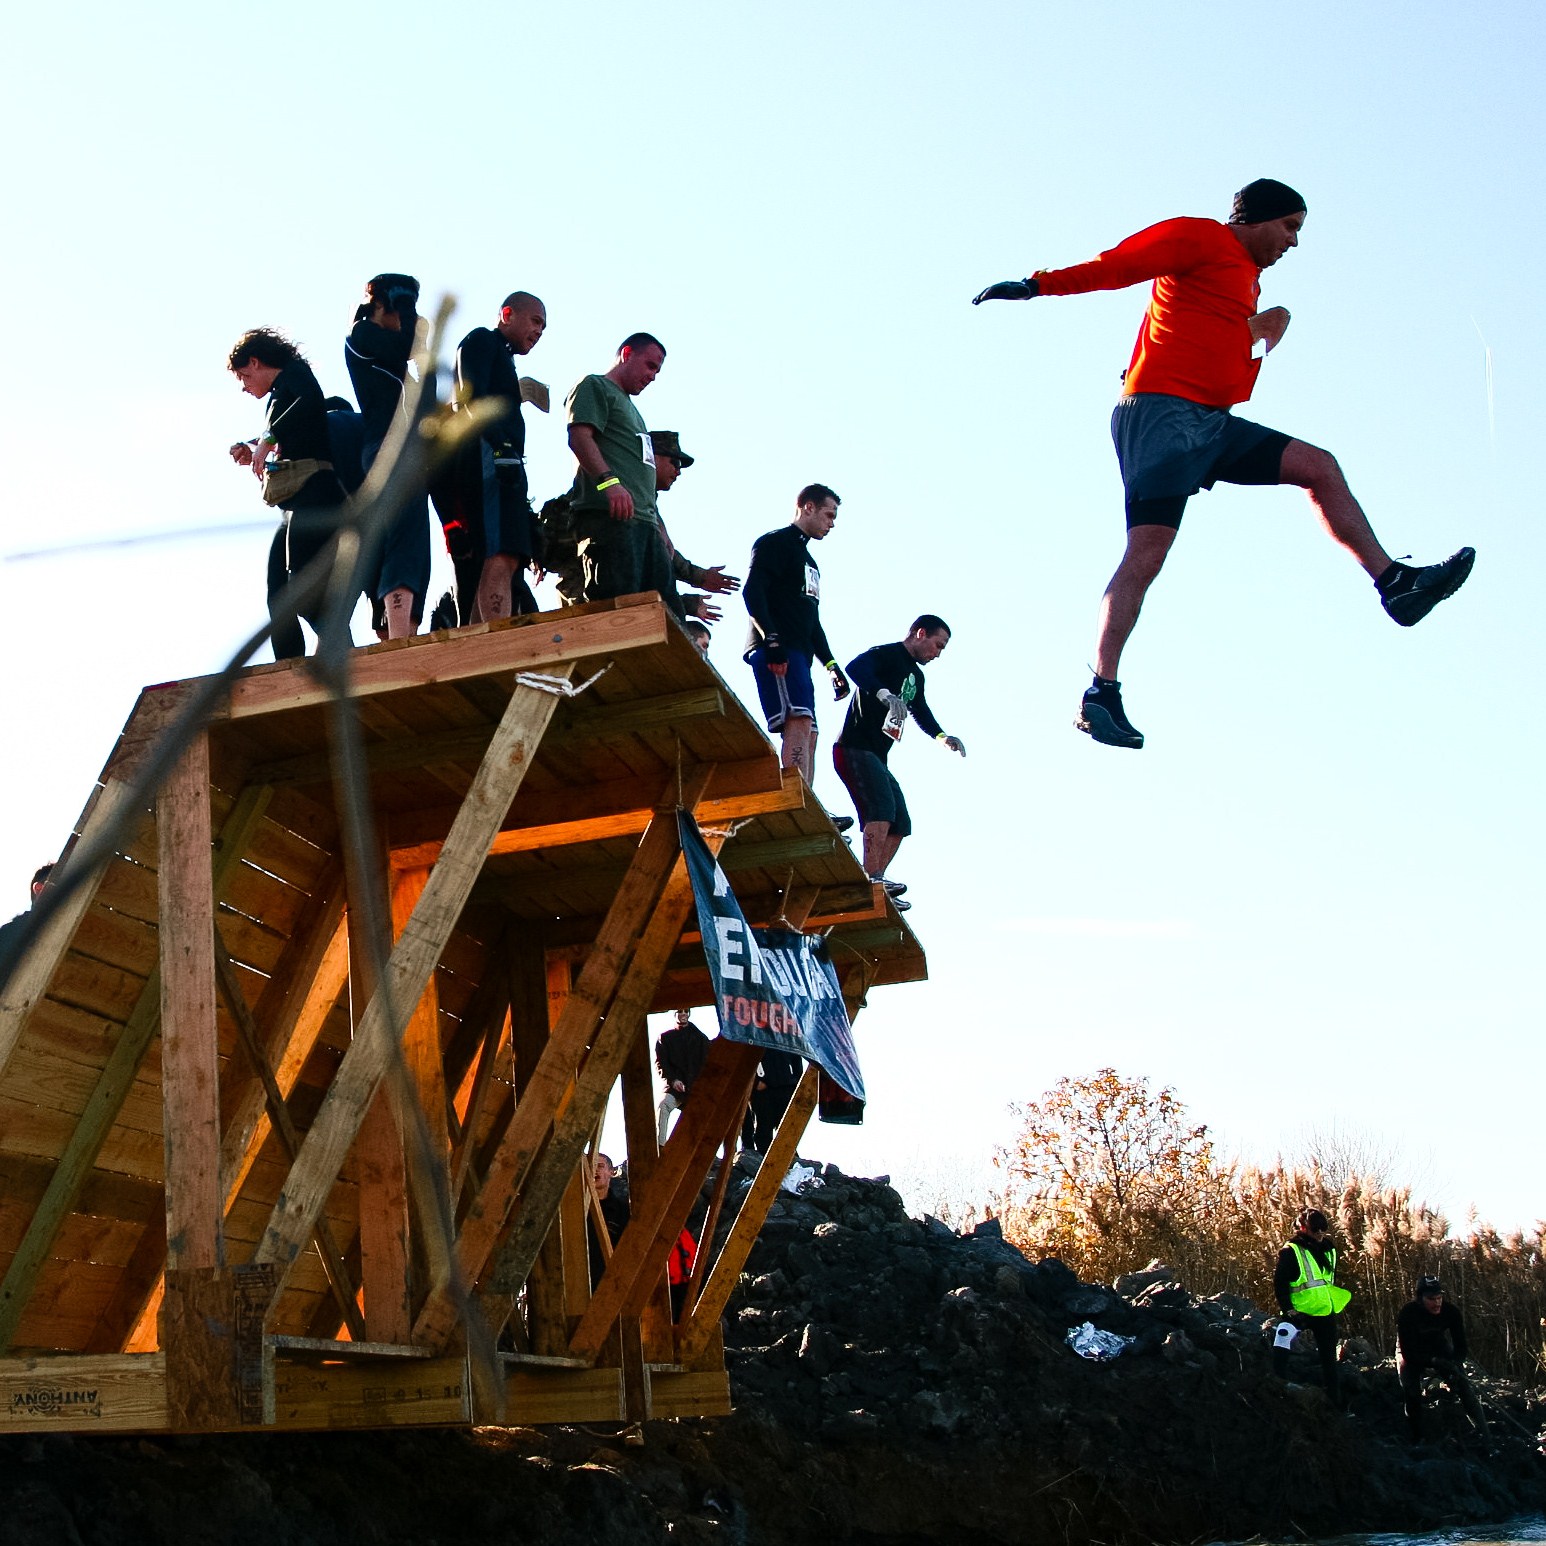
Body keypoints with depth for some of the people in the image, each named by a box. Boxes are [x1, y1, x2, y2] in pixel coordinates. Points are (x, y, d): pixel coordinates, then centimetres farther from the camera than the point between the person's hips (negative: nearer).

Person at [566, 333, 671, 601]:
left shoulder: (630, 408, 34)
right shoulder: (594, 386, 8)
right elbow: (579, 436, -10)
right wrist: (609, 481, -25)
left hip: (644, 519, 9)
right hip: (609, 514, -9)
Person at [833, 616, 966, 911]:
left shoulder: (916, 676, 23)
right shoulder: (887, 655, -7)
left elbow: (920, 711, 37)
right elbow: (855, 667, -27)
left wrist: (942, 736, 19)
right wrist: (884, 693, -43)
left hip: (876, 758, 11)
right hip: (855, 749, -10)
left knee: (899, 824, 6)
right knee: (882, 808, -27)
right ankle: (873, 879, -35)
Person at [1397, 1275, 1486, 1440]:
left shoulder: (1451, 1311, -25)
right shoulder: (1406, 1314, -33)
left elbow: (1460, 1346, -16)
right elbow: (1408, 1353, -31)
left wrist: (1456, 1364, -35)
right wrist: (1434, 1362, -45)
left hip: (1440, 1349, 2)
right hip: (1411, 1355, -2)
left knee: (1463, 1386, -14)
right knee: (1411, 1394, -19)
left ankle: (1484, 1433, -11)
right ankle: (1416, 1437, -1)